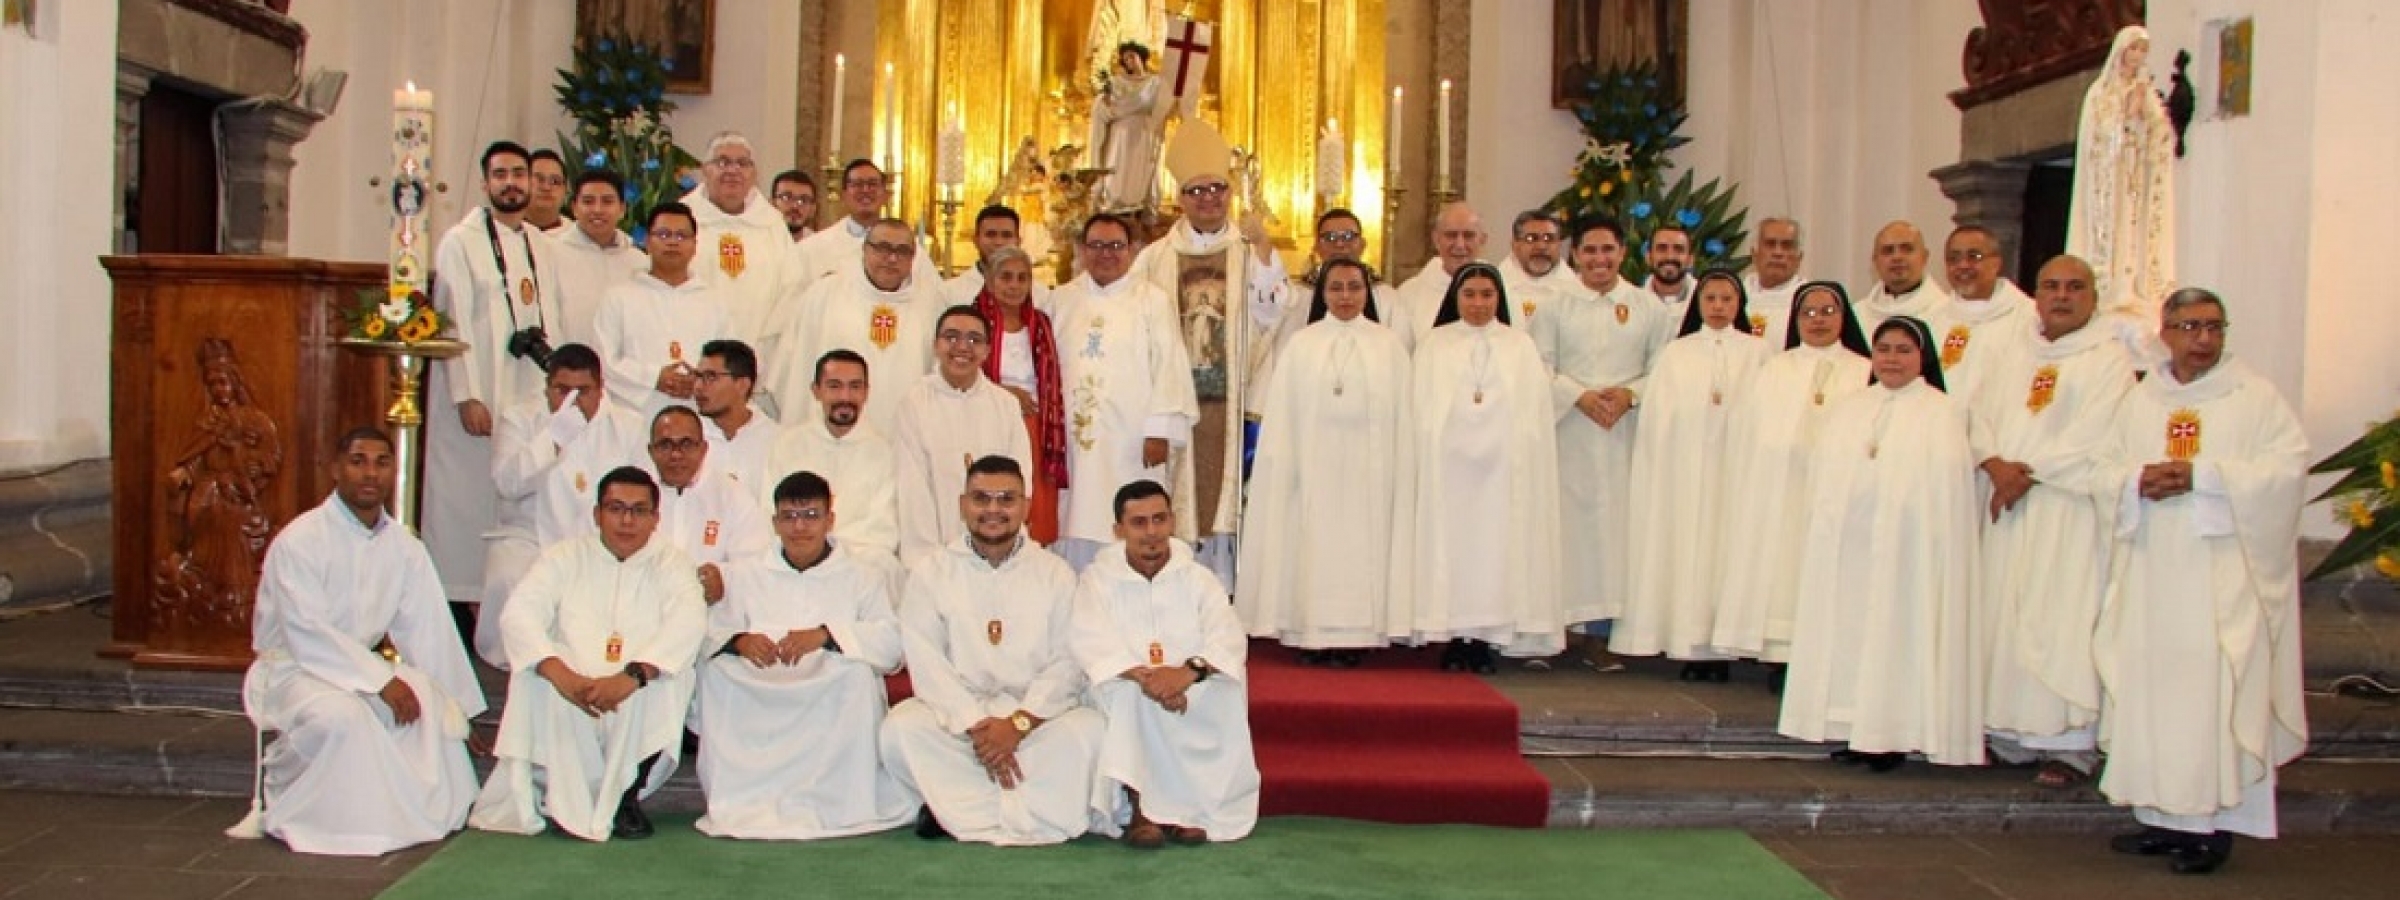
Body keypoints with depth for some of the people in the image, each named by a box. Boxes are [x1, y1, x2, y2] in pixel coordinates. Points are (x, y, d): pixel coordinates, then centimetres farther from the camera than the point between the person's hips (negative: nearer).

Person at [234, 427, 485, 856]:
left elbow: (427, 629, 1)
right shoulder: (299, 540, -16)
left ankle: (432, 811, -4)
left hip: (363, 660, 6)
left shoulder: (404, 546, 3)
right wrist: (379, 680, -27)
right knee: (339, 715, -35)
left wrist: (454, 708, -3)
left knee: (431, 703, -20)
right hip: (294, 668, -6)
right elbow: (308, 636, -23)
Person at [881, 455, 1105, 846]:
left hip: (1035, 712, 0)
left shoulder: (1055, 573, 5)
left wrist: (1019, 724, -18)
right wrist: (976, 725, -18)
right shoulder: (931, 572, 4)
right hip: (956, 709, 1)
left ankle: (963, 809, -21)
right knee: (900, 728, -29)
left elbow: (1067, 663, -3)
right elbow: (926, 662, -7)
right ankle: (1033, 813, -21)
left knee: (1090, 729, -29)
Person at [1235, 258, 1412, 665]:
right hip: (1315, 467, 0)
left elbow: (1402, 413, 4)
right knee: (1314, 544, -2)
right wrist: (1282, 464, -4)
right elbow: (1283, 414, 4)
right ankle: (1312, 633, 0)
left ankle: (1354, 633, 2)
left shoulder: (1388, 344, 7)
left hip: (1367, 468, 0)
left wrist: (1401, 473, -3)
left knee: (1361, 545, -1)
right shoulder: (1302, 344, 7)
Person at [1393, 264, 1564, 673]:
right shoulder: (1434, 345, 10)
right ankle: (1454, 637, -1)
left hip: (1503, 468, 1)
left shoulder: (1520, 346, 11)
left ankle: (1485, 638, 1)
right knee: (1449, 545, -4)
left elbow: (1533, 412, 6)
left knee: (1494, 546, -2)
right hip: (1447, 466, 0)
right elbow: (1421, 409, 4)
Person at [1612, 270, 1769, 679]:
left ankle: (1721, 647, 0)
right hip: (1686, 472, 1)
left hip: (1736, 471, -1)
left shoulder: (1757, 352, 8)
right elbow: (1658, 419, 6)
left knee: (1728, 550, -3)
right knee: (1687, 549, -2)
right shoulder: (1676, 354, 11)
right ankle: (1691, 645, 1)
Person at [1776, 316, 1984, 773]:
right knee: (1847, 635, 3)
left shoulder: (1944, 413, 2)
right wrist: (1822, 528, 3)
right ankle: (1854, 729, 7)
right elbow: (1821, 474, 14)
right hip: (1845, 550, 5)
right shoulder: (1846, 409, 17)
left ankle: (1890, 734, 0)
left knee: (1896, 633, -4)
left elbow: (1948, 487, -7)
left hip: (1905, 551, -5)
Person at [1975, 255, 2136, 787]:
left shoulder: (2109, 359, -1)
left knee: (2064, 620, -9)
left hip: (2071, 509, -6)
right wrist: (1996, 465, -10)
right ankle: (2016, 732, 10)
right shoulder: (2016, 361, 18)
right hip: (2011, 507, 6)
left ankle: (2072, 744, -6)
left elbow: (2091, 439, -12)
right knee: (2006, 616, 4)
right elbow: (1983, 419, 10)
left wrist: (2028, 474, -13)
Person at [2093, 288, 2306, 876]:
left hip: (2221, 578, -4)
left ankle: (2215, 822, -3)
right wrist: (2138, 482, -10)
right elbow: (2104, 472, 11)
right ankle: (2163, 816, 12)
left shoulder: (2255, 396, 1)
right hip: (2152, 574, 4)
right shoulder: (2141, 401, 14)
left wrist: (2201, 476, -16)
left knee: (2217, 690, -7)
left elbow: (2289, 466, -10)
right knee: (2152, 689, 4)